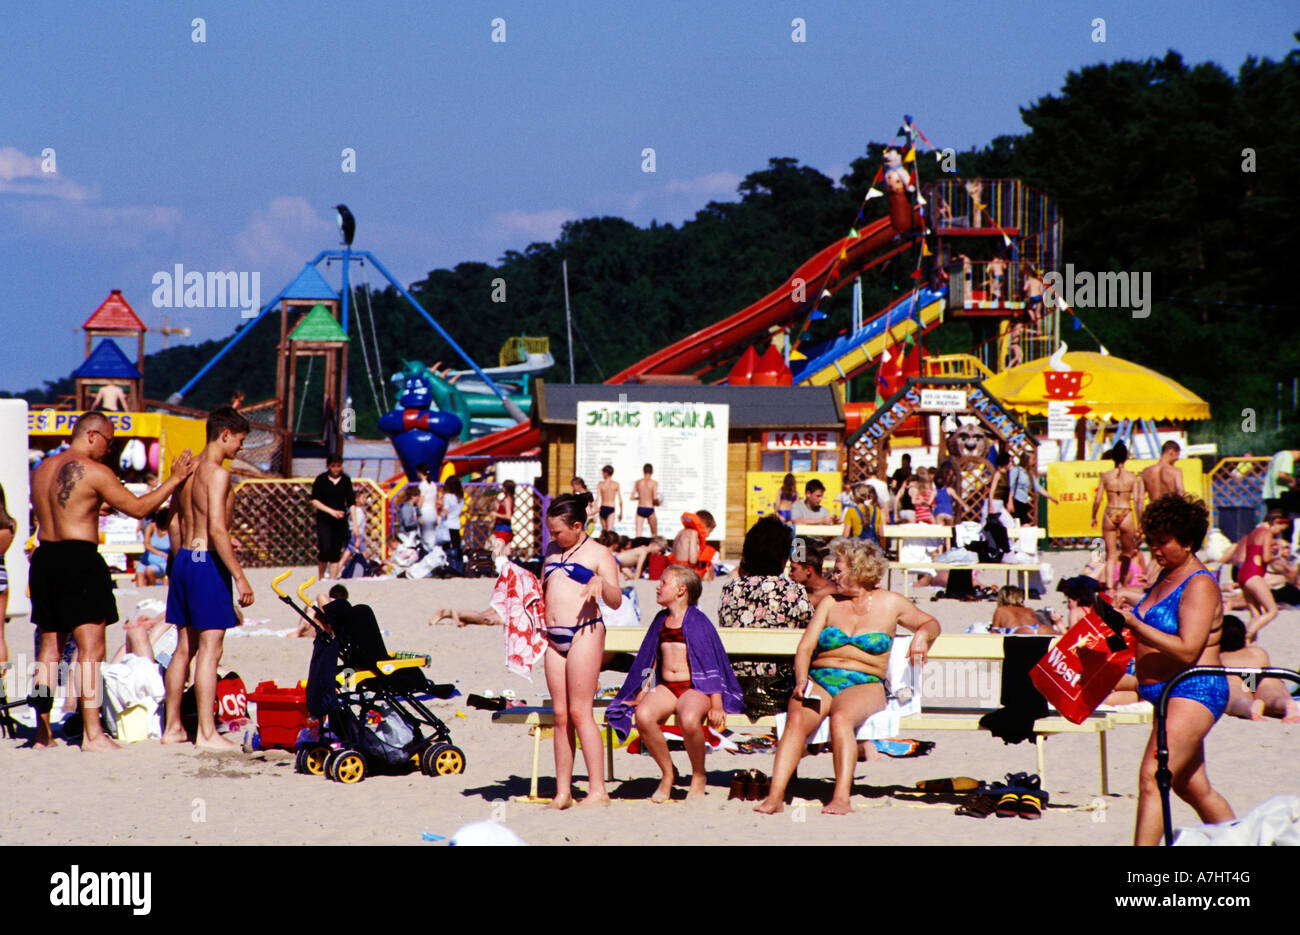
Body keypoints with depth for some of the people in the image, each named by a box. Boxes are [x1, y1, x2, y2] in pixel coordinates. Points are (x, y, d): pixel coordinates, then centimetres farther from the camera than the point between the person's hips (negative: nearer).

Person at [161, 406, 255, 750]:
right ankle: (207, 732, -6)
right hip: (209, 562, -9)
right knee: (209, 650, -6)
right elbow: (217, 529, -21)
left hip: (184, 557, 9)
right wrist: (239, 577, -20)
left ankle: (173, 727, 17)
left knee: (185, 647, 13)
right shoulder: (217, 473, -14)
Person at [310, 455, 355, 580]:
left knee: (336, 553, 1)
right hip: (324, 520, -3)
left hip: (340, 521, 3)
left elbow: (351, 503, 6)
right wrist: (331, 511, -14)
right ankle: (321, 578, 4)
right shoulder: (321, 479, -2)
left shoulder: (346, 480, 5)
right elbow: (314, 501, -3)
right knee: (325, 549, -16)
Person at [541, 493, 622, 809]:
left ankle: (598, 790, -9)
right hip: (554, 637, 7)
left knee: (579, 712, -11)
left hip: (584, 632, -7)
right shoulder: (553, 551, 19)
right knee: (560, 715, 5)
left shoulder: (598, 553, -1)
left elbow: (616, 601, -7)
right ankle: (562, 792, 7)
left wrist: (601, 585, -27)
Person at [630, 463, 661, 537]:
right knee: (654, 534, 11)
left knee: (638, 534, 2)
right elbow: (655, 498, -15)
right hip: (650, 509, -3)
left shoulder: (638, 482, 3)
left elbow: (632, 497, 3)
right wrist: (657, 503, 7)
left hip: (640, 509, 3)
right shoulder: (654, 483, -7)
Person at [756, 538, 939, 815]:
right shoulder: (830, 604, 17)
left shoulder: (890, 603, 12)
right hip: (819, 681, 2)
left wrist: (922, 635, -2)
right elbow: (805, 648, 11)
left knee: (841, 717, -38)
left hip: (864, 686, -2)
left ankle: (841, 797, -45)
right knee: (797, 719, -31)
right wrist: (802, 679, -9)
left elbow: (930, 623, 23)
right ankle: (775, 795, -41)